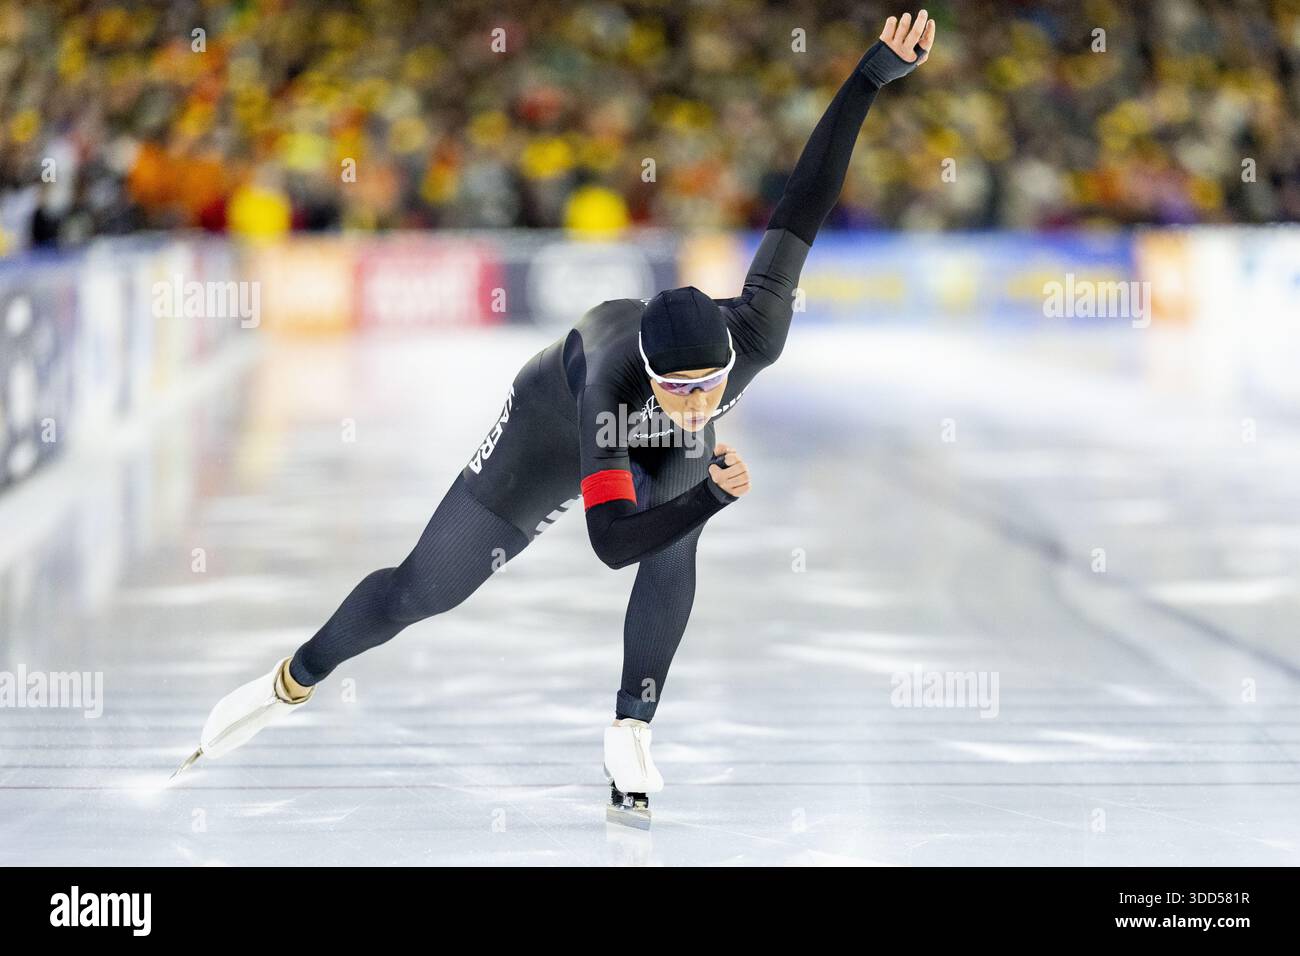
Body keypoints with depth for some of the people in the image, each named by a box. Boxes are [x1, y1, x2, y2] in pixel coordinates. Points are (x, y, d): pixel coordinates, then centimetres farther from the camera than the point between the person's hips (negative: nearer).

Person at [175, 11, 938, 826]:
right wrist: (715, 495, -62)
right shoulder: (613, 384, -47)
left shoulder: (756, 334, -41)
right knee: (423, 590, 3)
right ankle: (295, 682, 29)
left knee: (676, 541, -31)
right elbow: (610, 542, -49)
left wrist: (877, 73, -33)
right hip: (560, 418, -3)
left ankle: (631, 735, -17)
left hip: (665, 449, 3)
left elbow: (801, 207, -34)